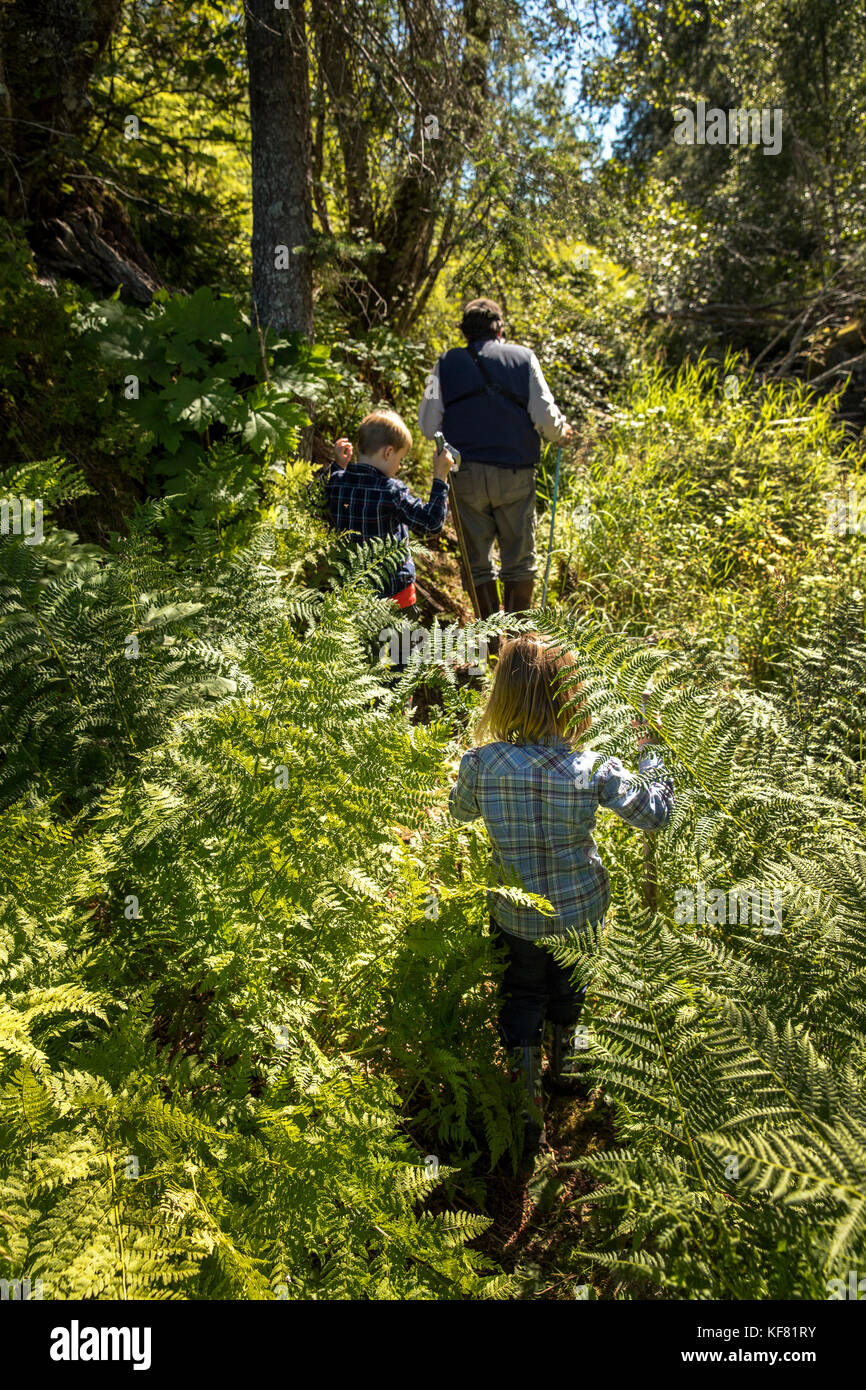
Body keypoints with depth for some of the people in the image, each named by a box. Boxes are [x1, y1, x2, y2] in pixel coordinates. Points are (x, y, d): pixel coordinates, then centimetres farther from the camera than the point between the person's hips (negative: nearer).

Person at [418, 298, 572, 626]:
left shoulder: (447, 363, 6)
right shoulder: (523, 357, 4)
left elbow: (428, 426, 1)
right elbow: (546, 417, -4)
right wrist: (561, 432, 18)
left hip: (466, 474, 1)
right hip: (515, 473, 0)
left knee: (477, 560, 10)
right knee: (520, 559, 10)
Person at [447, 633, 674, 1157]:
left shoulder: (482, 763, -22)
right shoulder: (595, 769, -23)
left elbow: (460, 810, 0)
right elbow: (656, 813, -9)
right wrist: (648, 749, 1)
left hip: (516, 914, -1)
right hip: (581, 910, 1)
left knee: (523, 997, 21)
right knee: (568, 990, 28)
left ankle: (530, 1111, 20)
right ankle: (565, 1063, 54)